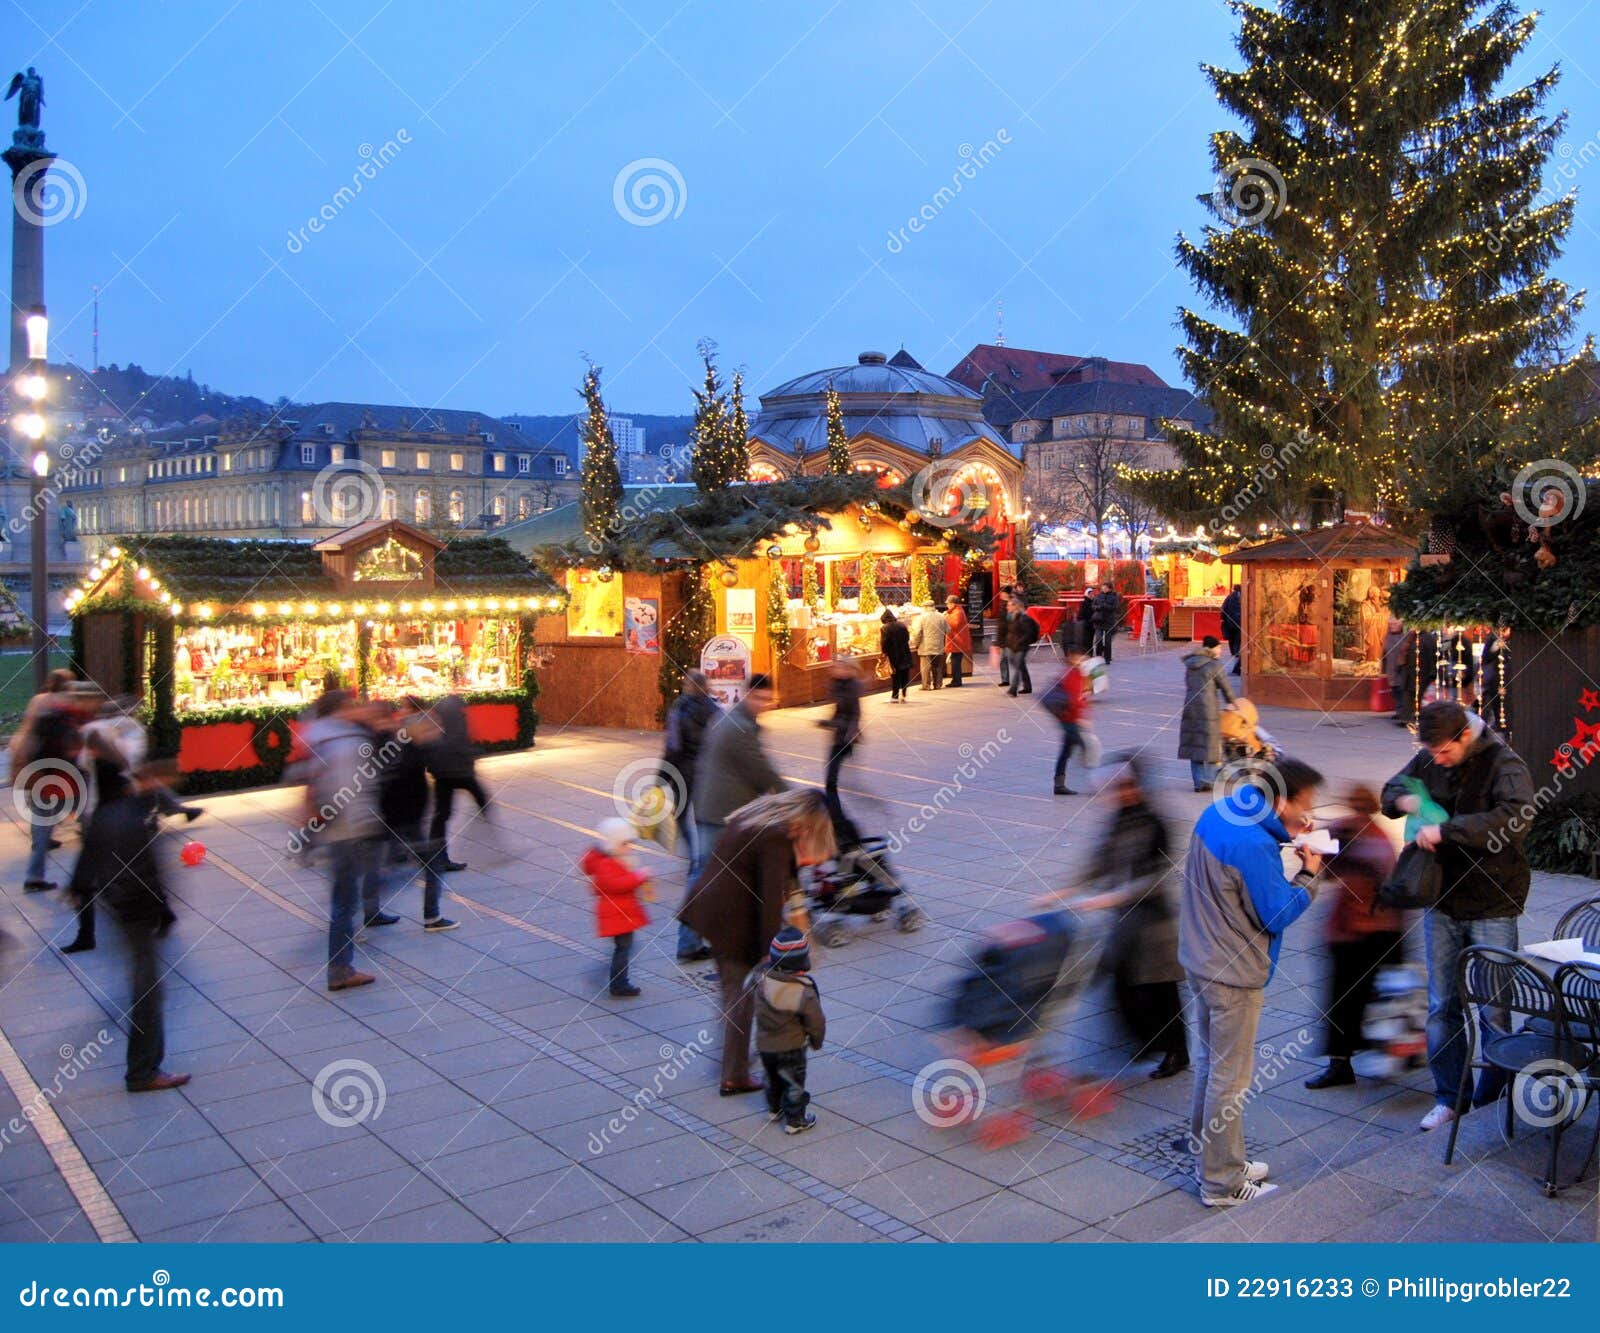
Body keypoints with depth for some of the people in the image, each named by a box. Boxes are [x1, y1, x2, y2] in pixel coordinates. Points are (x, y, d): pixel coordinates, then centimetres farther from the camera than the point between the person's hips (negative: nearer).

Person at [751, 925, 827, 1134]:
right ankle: (795, 1121, 25)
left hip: (764, 1043, 5)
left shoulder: (761, 977, -18)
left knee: (772, 1077, 27)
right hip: (791, 1046, -5)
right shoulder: (804, 992, -27)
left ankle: (774, 1109, 46)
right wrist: (817, 1042, 5)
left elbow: (748, 983, 7)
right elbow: (816, 1022, -15)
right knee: (794, 1083, 15)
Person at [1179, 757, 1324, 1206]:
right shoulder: (1254, 847, -27)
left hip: (1201, 961, 9)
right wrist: (1309, 874, -5)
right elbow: (1278, 916, -19)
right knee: (1230, 1078, 4)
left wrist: (1284, 834, 1)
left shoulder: (1218, 812, -1)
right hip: (1234, 975, -9)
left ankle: (1208, 1157, 36)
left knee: (1209, 1062, 21)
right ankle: (1221, 1183, 16)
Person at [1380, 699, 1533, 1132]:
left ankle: (1492, 1098, 23)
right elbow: (1392, 789, 17)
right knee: (1442, 1007, 9)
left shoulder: (1503, 763, -15)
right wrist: (1403, 799, -7)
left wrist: (1445, 830, -32)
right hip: (1442, 903, 5)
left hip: (1492, 907, -5)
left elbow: (1515, 816, -31)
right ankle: (1449, 1097, 20)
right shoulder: (1428, 760, 2)